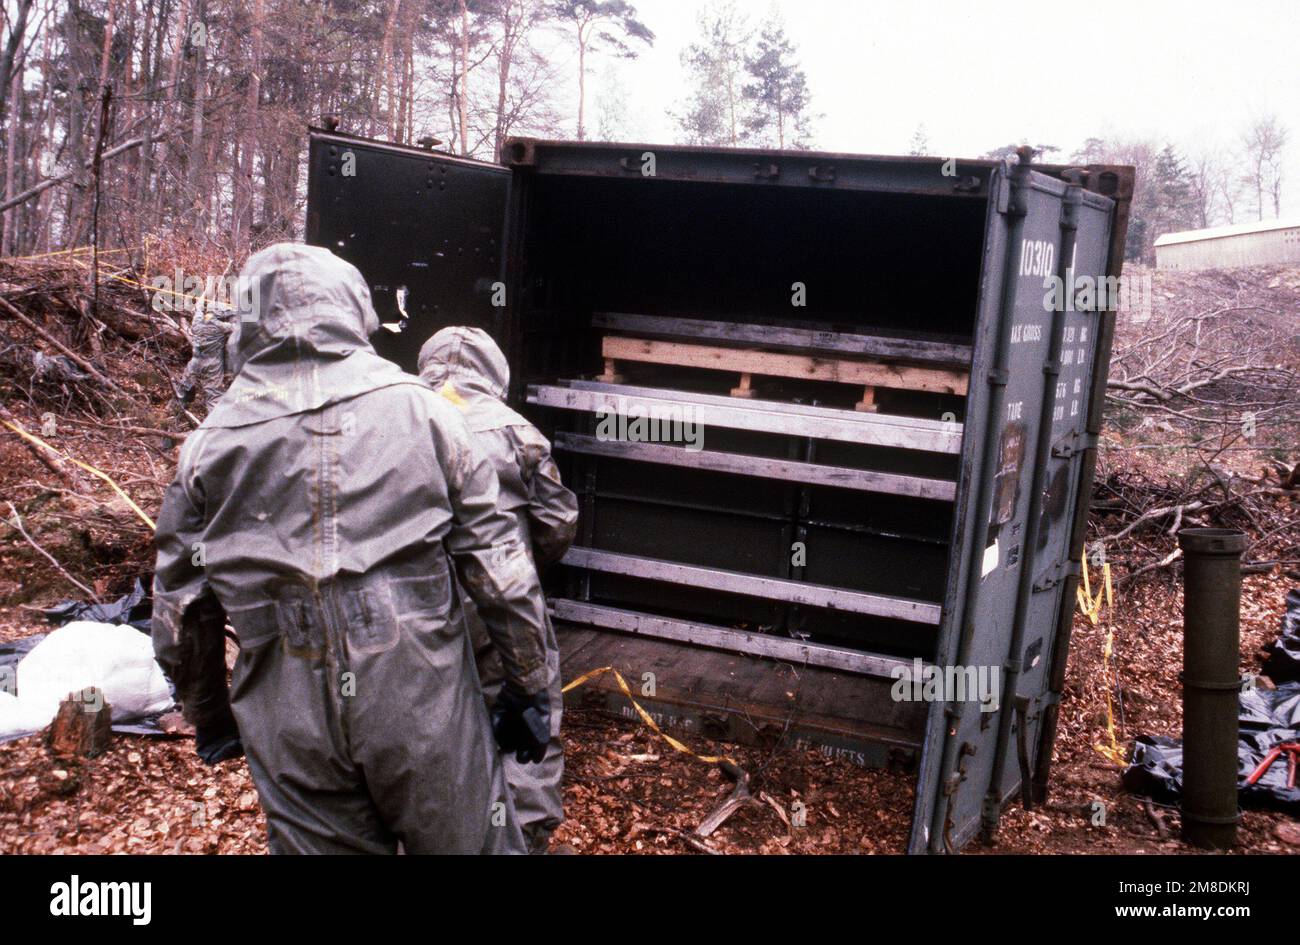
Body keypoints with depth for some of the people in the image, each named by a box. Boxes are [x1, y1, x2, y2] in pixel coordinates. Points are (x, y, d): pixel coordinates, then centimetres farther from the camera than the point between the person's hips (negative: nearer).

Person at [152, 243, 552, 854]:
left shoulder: (211, 442, 3)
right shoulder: (418, 408, -2)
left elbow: (179, 608, 9)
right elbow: (497, 563, -3)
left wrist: (209, 717, 25)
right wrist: (528, 689, 7)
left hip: (288, 719, 2)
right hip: (420, 693, -1)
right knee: (473, 843, 14)